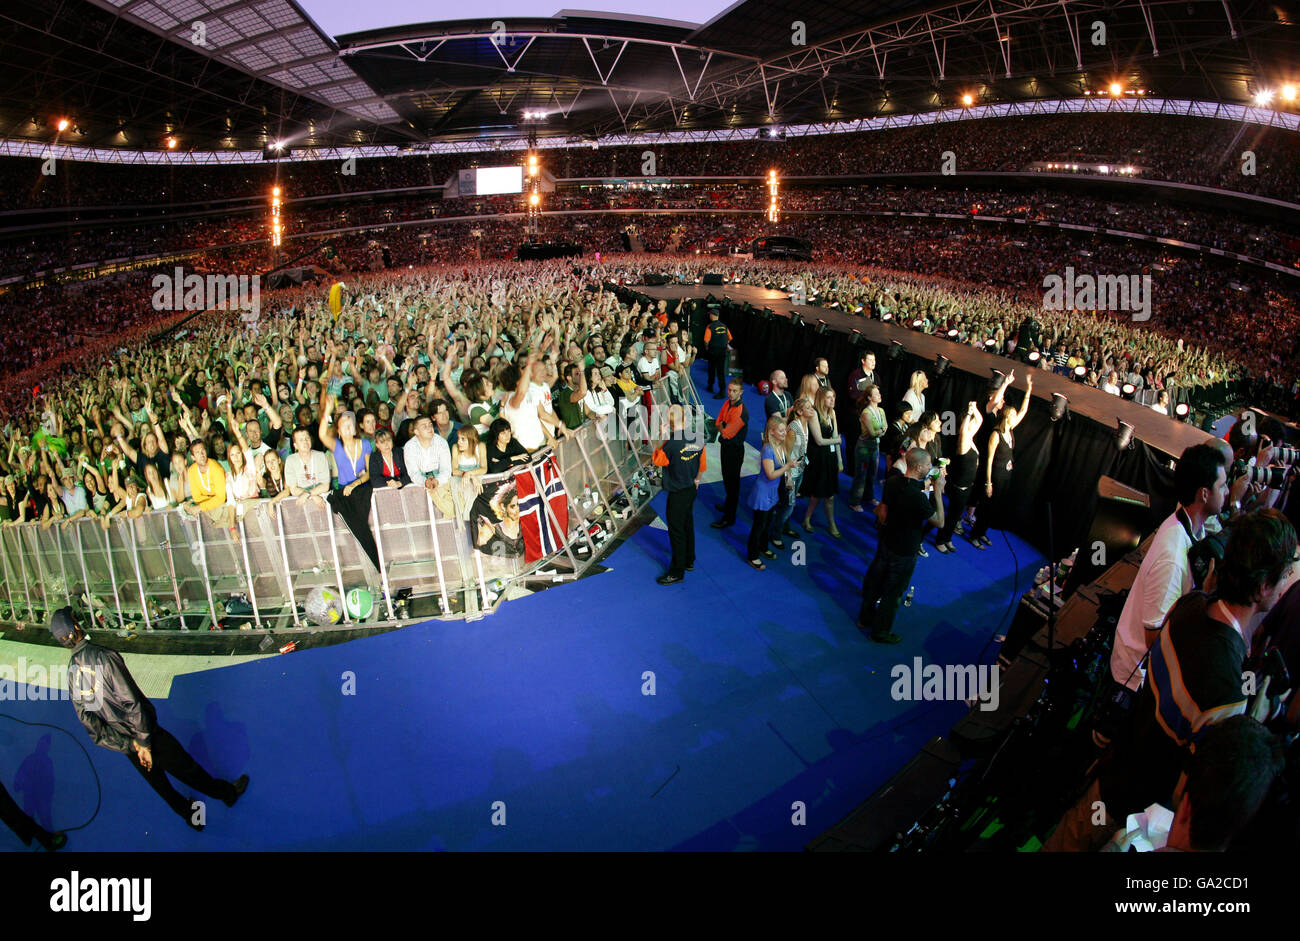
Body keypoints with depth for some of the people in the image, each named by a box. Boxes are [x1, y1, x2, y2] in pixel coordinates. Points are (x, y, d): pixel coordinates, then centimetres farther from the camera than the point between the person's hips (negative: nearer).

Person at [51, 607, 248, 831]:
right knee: (186, 769, 12)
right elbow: (131, 702, -24)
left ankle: (190, 815, 39)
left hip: (124, 743, 7)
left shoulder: (71, 671, -2)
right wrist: (143, 742, -15)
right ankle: (227, 793, 31)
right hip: (145, 734, -7)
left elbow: (86, 718, 1)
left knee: (157, 782, 22)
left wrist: (130, 744, 0)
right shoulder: (104, 657, -23)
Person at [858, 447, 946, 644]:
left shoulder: (892, 482, -8)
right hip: (903, 552, -7)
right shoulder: (917, 496, -31)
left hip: (885, 544, 7)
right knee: (892, 593, 11)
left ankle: (865, 618, 44)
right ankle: (880, 632, 28)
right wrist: (938, 492, -18)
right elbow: (940, 522, -20)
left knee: (875, 582, 24)